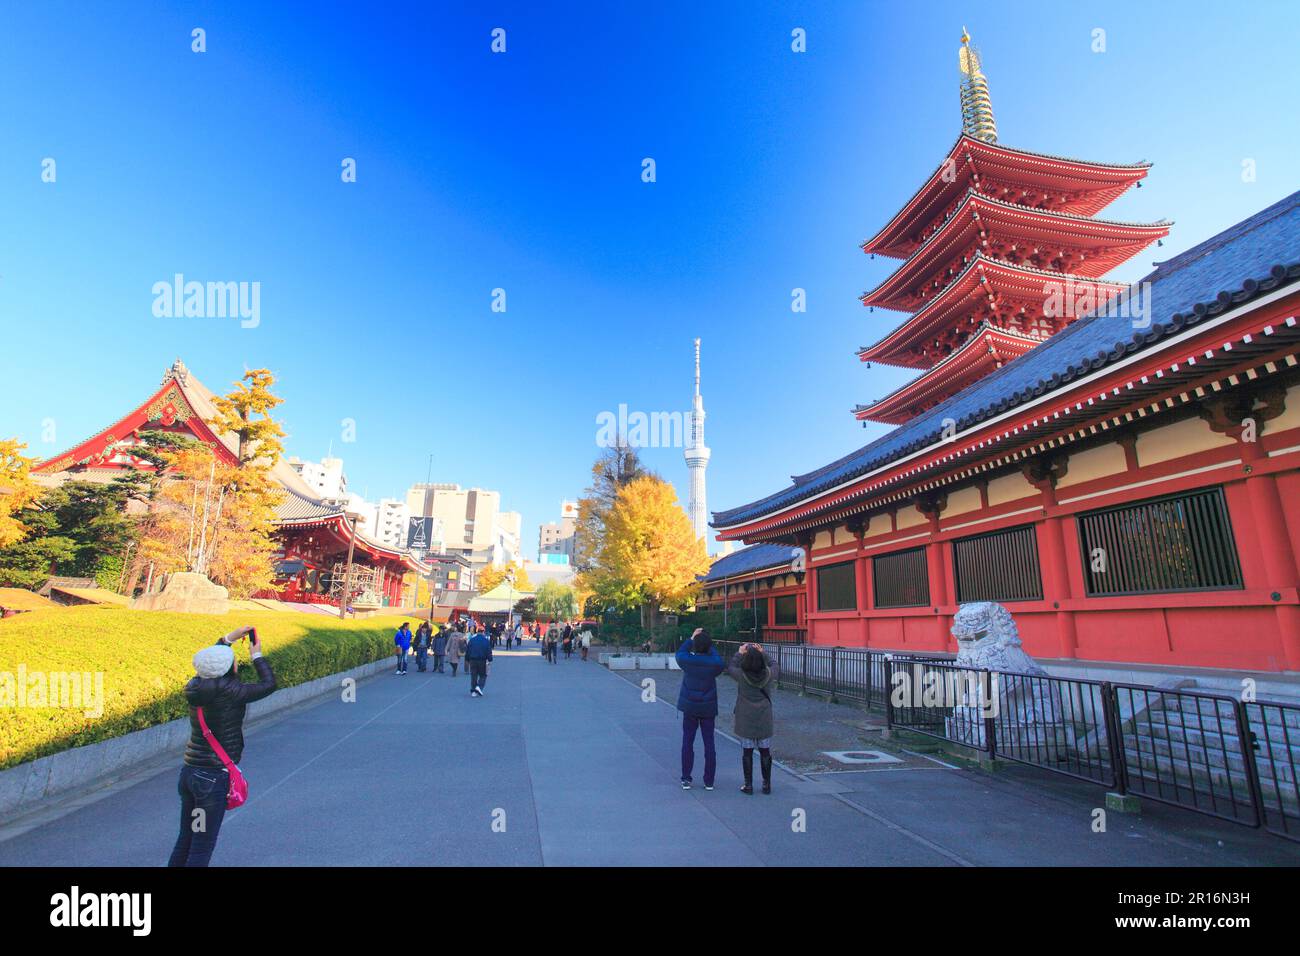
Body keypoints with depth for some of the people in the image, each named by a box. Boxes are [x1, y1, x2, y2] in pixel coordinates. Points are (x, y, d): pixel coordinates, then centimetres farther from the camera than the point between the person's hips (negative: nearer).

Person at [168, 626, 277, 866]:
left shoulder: (195, 687, 0)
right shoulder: (227, 691, -21)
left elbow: (210, 661, 22)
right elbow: (268, 684, -12)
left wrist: (228, 638, 21)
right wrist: (257, 655, 0)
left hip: (189, 772, 8)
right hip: (214, 777, -7)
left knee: (185, 839, 21)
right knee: (202, 846, 5)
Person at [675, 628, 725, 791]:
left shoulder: (687, 660, -13)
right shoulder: (715, 663, -13)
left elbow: (679, 653, 9)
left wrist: (691, 638, 11)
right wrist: (710, 645, 12)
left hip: (690, 707, 0)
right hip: (708, 708, 0)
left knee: (687, 742, 9)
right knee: (709, 743, 8)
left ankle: (686, 779, 13)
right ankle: (709, 781, 13)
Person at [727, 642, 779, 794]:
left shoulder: (741, 675, -15)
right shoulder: (769, 674, -11)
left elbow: (729, 666, 4)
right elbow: (774, 665, 12)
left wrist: (739, 653, 10)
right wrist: (762, 653, 14)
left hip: (745, 720, -2)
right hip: (764, 720, 2)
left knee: (747, 752, 7)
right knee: (765, 752, 12)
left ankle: (748, 786, 14)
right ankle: (767, 785, 22)